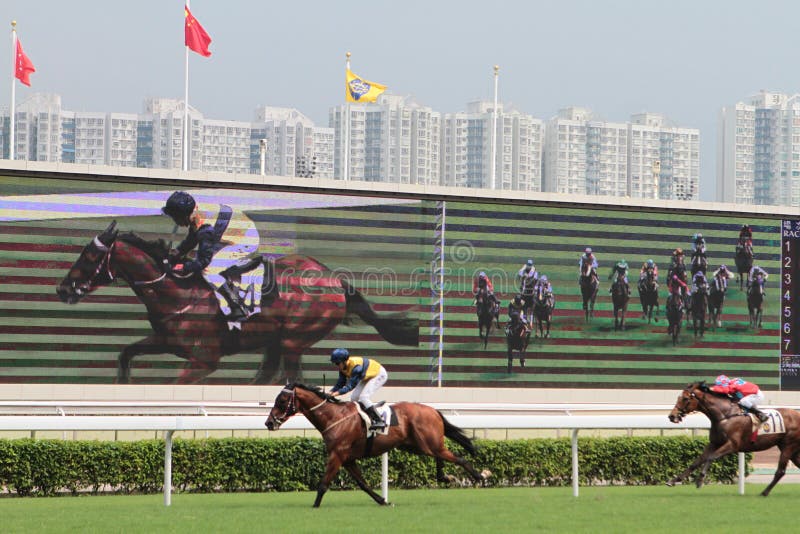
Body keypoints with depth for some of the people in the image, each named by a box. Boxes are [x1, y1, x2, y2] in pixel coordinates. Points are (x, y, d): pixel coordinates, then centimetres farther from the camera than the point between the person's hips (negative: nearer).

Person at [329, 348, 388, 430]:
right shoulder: (343, 367, -11)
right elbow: (340, 383, -7)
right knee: (354, 398, 4)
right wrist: (332, 392, -23)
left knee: (363, 397, -23)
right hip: (367, 377, 10)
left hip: (379, 374, -10)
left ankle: (380, 421, -18)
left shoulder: (355, 366, -37)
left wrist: (338, 393, -48)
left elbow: (351, 385, -39)